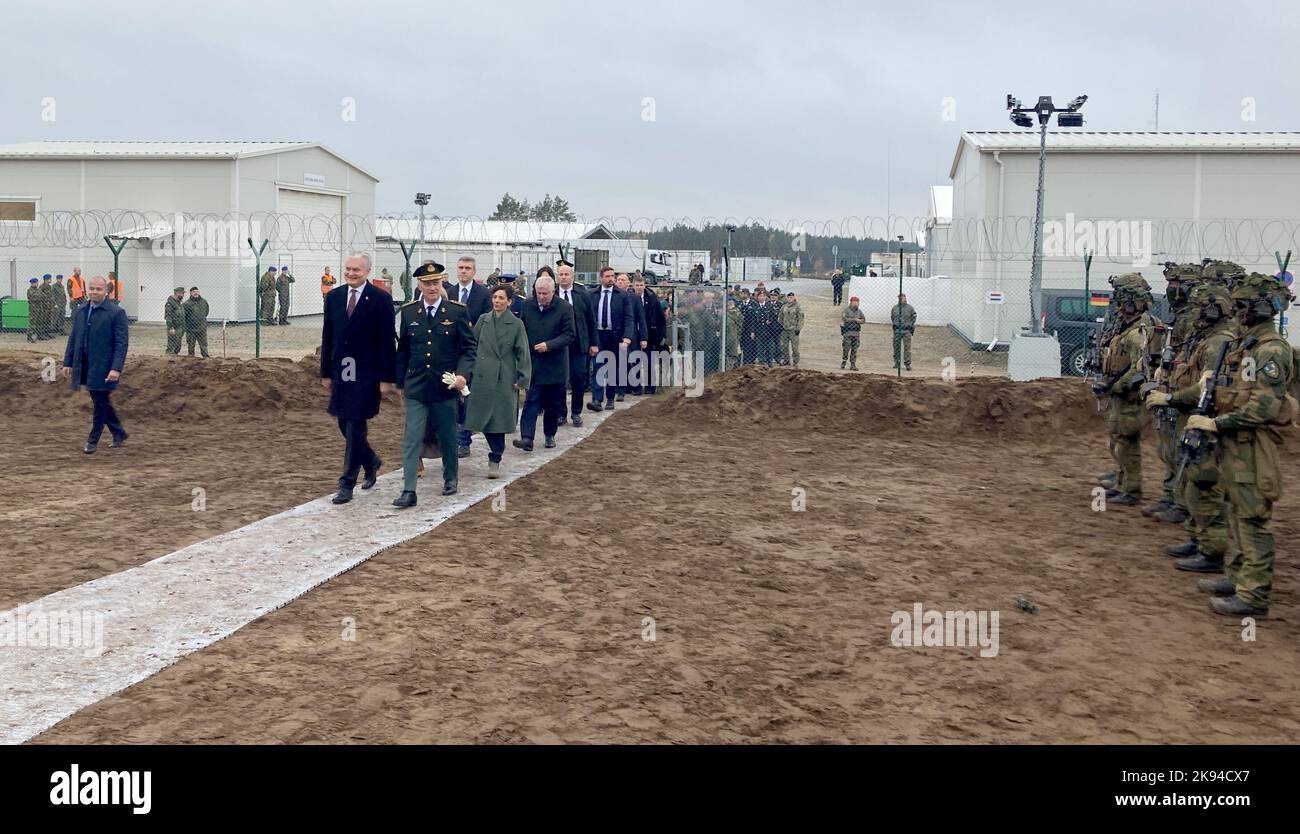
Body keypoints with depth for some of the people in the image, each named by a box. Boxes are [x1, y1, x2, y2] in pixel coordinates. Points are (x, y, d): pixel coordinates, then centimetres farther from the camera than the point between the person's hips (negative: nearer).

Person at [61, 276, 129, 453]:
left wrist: (116, 368, -21)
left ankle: (93, 440, 14)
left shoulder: (116, 313, -10)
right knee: (102, 402, 14)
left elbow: (121, 343, -14)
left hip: (103, 367, -6)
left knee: (101, 403, 1)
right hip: (85, 366, 6)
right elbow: (73, 339, 15)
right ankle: (119, 433, 29)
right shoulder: (81, 312, 9)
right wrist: (67, 363, 9)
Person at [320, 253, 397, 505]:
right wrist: (326, 372, 11)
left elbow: (387, 341, -8)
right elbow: (327, 337, 12)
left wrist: (386, 378, -11)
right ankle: (371, 461, 36)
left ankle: (347, 484, 3)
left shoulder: (380, 299, -7)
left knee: (355, 427, -4)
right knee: (344, 425, 12)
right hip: (341, 371, 5)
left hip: (367, 374, -5)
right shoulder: (334, 297, 8)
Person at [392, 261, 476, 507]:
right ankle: (409, 491, -5)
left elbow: (468, 348, -1)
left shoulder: (457, 311, -3)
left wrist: (463, 374, -17)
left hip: (446, 387, -1)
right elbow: (403, 350, 12)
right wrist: (400, 382, 15)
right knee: (412, 439, -5)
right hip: (415, 388, 1)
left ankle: (451, 478, 34)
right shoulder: (408, 312, 3)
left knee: (447, 437, 13)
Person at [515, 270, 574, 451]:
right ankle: (527, 438, -13)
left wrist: (549, 345, -20)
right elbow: (522, 331, 12)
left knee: (554, 403, 9)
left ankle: (550, 435, 23)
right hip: (533, 362, 1)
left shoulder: (564, 308, -7)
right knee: (531, 401, -7)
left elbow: (569, 335, -9)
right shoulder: (528, 306, 3)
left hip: (555, 365, -1)